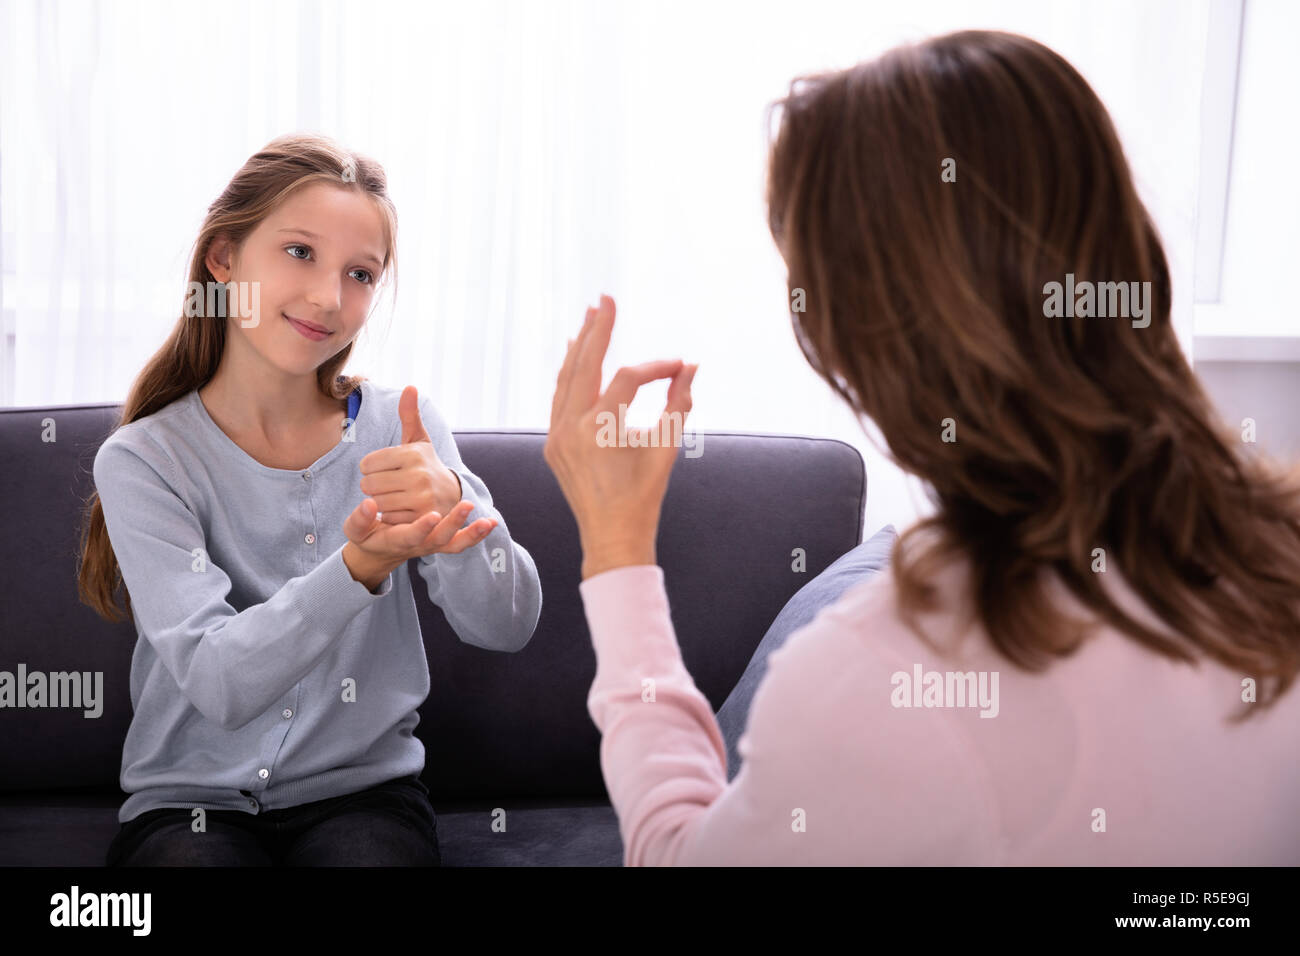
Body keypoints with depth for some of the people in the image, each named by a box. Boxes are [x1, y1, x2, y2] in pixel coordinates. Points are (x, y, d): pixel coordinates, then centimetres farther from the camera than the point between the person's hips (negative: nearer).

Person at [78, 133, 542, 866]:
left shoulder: (399, 426, -1)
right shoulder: (143, 460, -7)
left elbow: (506, 628, -10)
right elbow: (219, 683, -18)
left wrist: (454, 499, -30)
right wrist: (358, 566, -35)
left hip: (364, 790, 1)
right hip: (192, 803, -1)